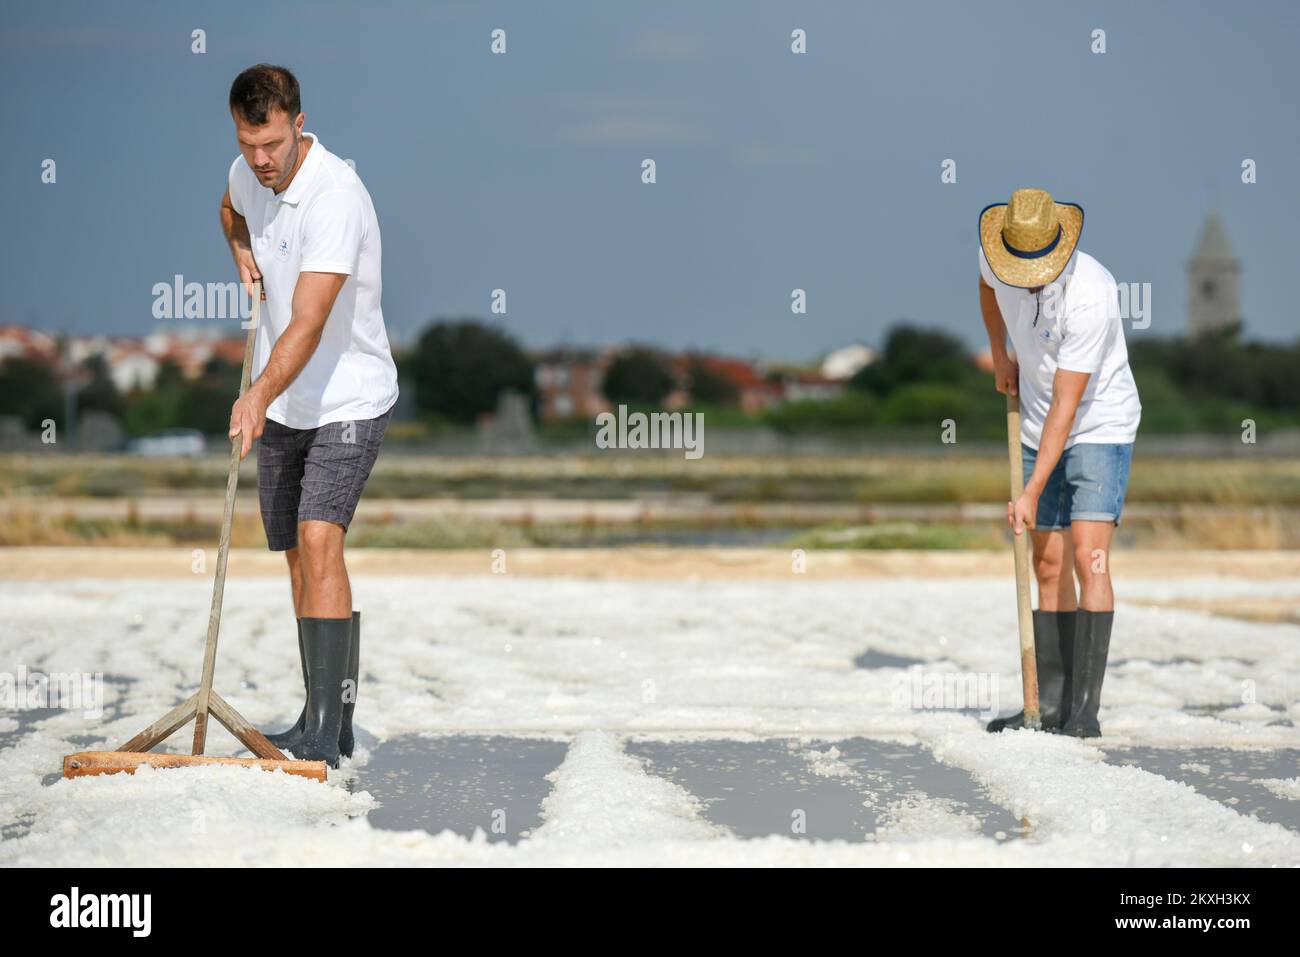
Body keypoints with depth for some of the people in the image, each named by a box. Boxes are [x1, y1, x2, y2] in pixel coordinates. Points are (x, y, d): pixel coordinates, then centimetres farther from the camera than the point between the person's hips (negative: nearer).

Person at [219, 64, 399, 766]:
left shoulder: (337, 198, -26)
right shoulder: (248, 175, -1)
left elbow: (308, 323, -36)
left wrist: (260, 394, -50)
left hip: (347, 402, -8)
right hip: (282, 405, 8)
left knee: (319, 541, -22)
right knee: (297, 556, 11)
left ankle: (325, 731, -25)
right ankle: (327, 721, 22)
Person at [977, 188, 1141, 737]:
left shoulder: (1089, 295, -30)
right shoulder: (997, 257, -11)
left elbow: (1066, 407, -29)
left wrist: (1031, 494, -28)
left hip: (1099, 428, -6)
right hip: (1039, 429, 6)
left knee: (1088, 560, -17)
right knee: (1049, 567, 6)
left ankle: (1084, 711, -19)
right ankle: (1050, 707, 10)